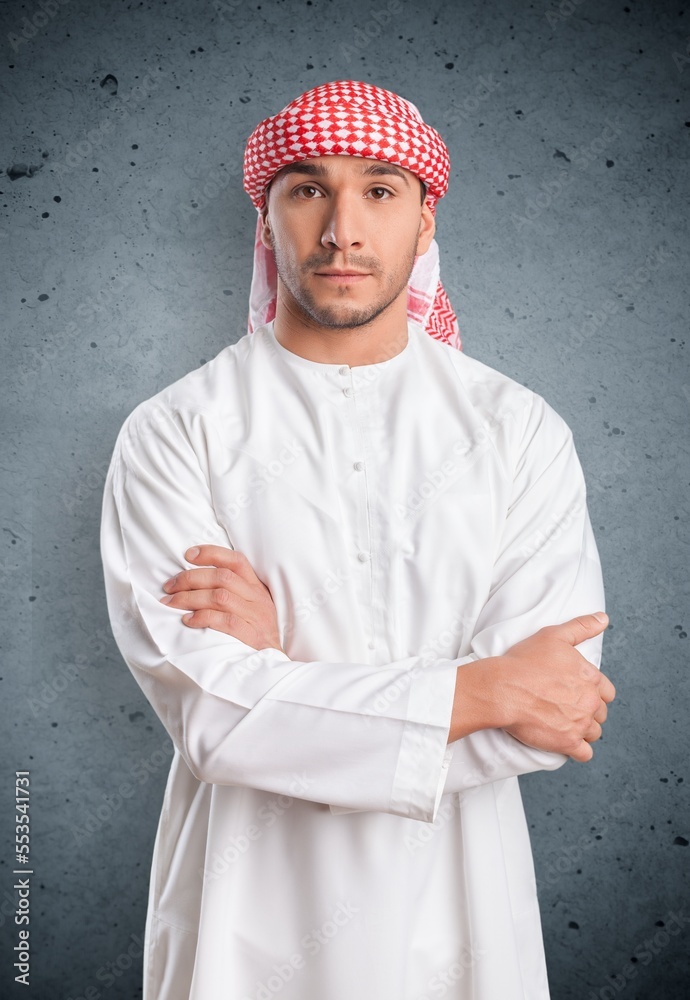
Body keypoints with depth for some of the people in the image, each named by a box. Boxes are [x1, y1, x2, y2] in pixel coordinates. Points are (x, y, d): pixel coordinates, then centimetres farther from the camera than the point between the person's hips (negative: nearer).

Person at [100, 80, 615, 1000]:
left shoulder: (519, 430, -6)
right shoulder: (172, 433, -10)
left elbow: (557, 709, -14)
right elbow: (208, 712, -18)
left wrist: (289, 666, -20)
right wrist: (483, 689, -18)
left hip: (454, 916, 2)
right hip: (249, 923, -1)